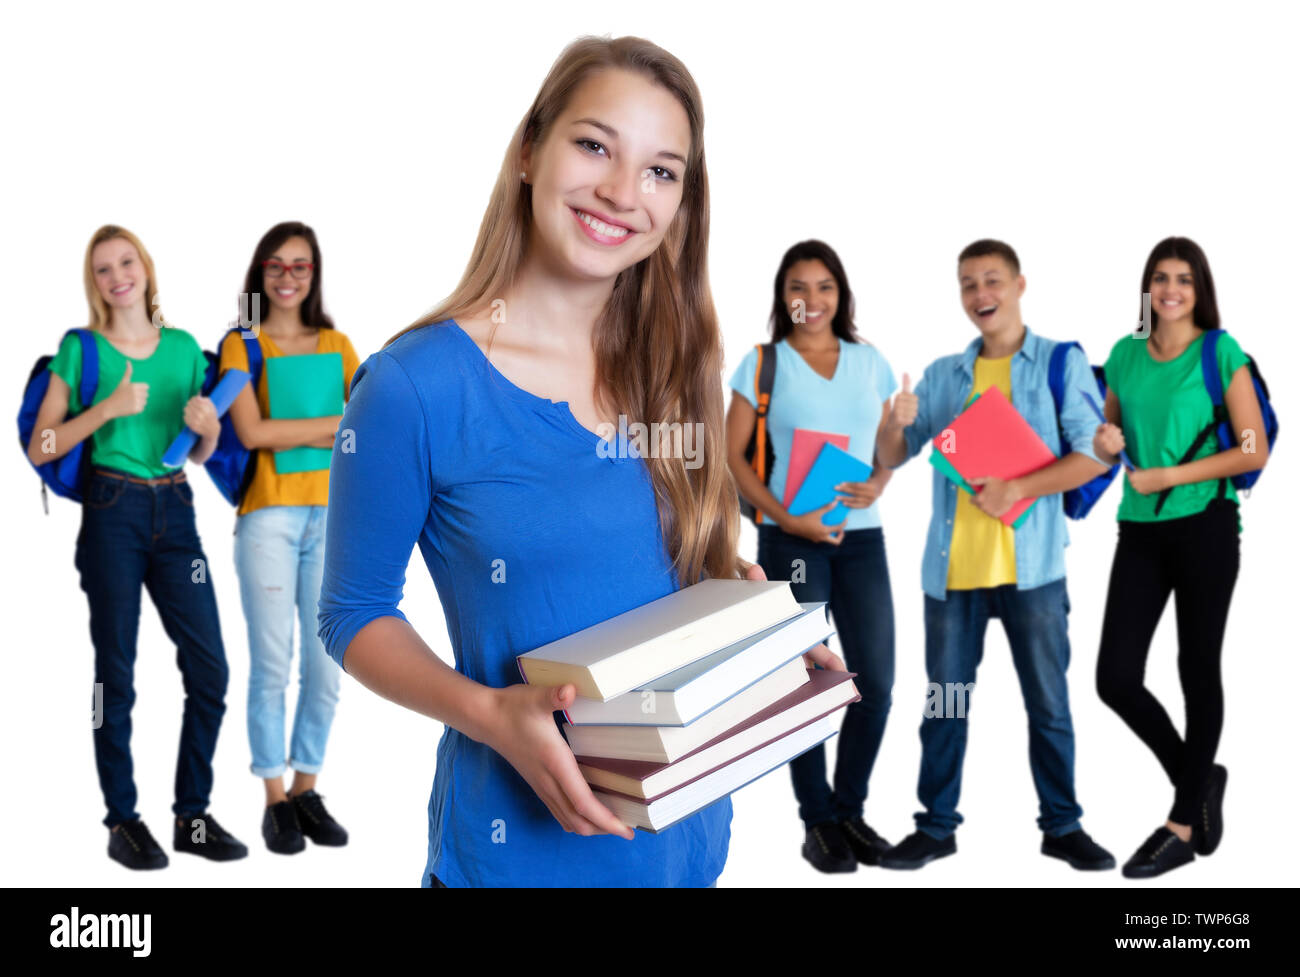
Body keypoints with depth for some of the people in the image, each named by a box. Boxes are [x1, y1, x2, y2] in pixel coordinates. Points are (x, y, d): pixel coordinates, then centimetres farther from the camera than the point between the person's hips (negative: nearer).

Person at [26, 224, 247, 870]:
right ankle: (122, 821, 14)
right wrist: (107, 409, -14)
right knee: (116, 672, 3)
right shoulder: (81, 349, 2)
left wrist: (208, 427, -4)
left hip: (175, 511, 4)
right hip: (112, 512, -3)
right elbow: (40, 448, -3)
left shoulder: (184, 347, 11)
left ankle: (192, 816, 13)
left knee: (210, 670, 0)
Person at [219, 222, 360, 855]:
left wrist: (292, 433, -10)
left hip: (332, 517, 3)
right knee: (272, 665, -1)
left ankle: (307, 789, 19)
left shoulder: (337, 345, 14)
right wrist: (334, 424, -6)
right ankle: (275, 801, 11)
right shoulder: (241, 345, 4)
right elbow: (251, 432, -10)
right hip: (269, 517, -3)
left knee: (326, 664, 4)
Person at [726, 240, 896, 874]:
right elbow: (733, 454, -2)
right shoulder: (762, 363, 0)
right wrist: (786, 518, -13)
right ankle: (817, 821, 17)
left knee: (875, 682, 5)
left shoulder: (870, 362, 9)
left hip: (862, 536, 3)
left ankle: (850, 809, 24)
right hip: (790, 539, -3)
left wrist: (878, 483, -8)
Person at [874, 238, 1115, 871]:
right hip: (952, 564, 3)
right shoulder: (942, 374, 12)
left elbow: (1092, 456, -6)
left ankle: (1062, 825, 19)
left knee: (1049, 702, 5)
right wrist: (895, 425, -12)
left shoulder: (1062, 362, 2)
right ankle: (937, 826, 18)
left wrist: (1017, 489, -18)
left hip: (1032, 564, -3)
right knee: (944, 701, 8)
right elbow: (892, 458, 11)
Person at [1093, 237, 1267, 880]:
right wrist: (1106, 444, -5)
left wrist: (1168, 476, -15)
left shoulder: (1221, 354, -5)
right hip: (1140, 531, 5)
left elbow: (1254, 451, -8)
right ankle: (1199, 778, 25)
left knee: (1198, 671, 6)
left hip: (1204, 527, -4)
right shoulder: (1125, 355, 9)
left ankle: (1185, 826, 19)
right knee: (1115, 678, -1)